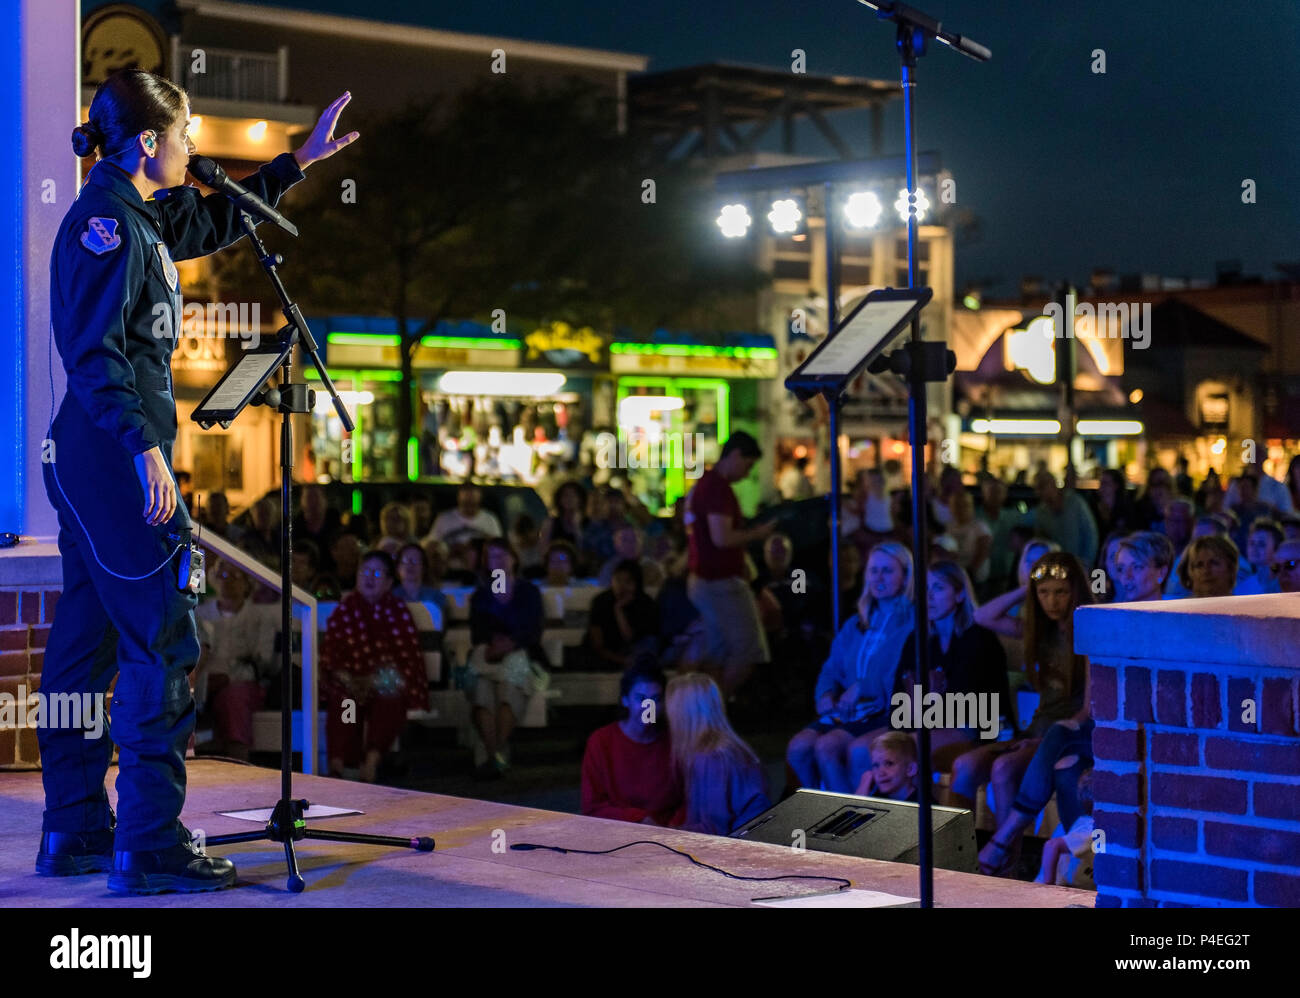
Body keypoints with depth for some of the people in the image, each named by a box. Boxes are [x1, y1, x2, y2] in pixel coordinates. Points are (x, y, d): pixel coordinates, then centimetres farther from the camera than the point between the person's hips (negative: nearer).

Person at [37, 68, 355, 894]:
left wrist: (300, 162, 35)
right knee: (164, 643, -8)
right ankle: (151, 847, -6)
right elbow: (93, 351, -21)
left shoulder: (142, 218, 16)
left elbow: (216, 221, 35)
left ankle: (75, 833, 19)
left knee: (87, 642, 12)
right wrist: (143, 446, -27)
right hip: (114, 456, -10)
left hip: (93, 457, 10)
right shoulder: (107, 221, -13)